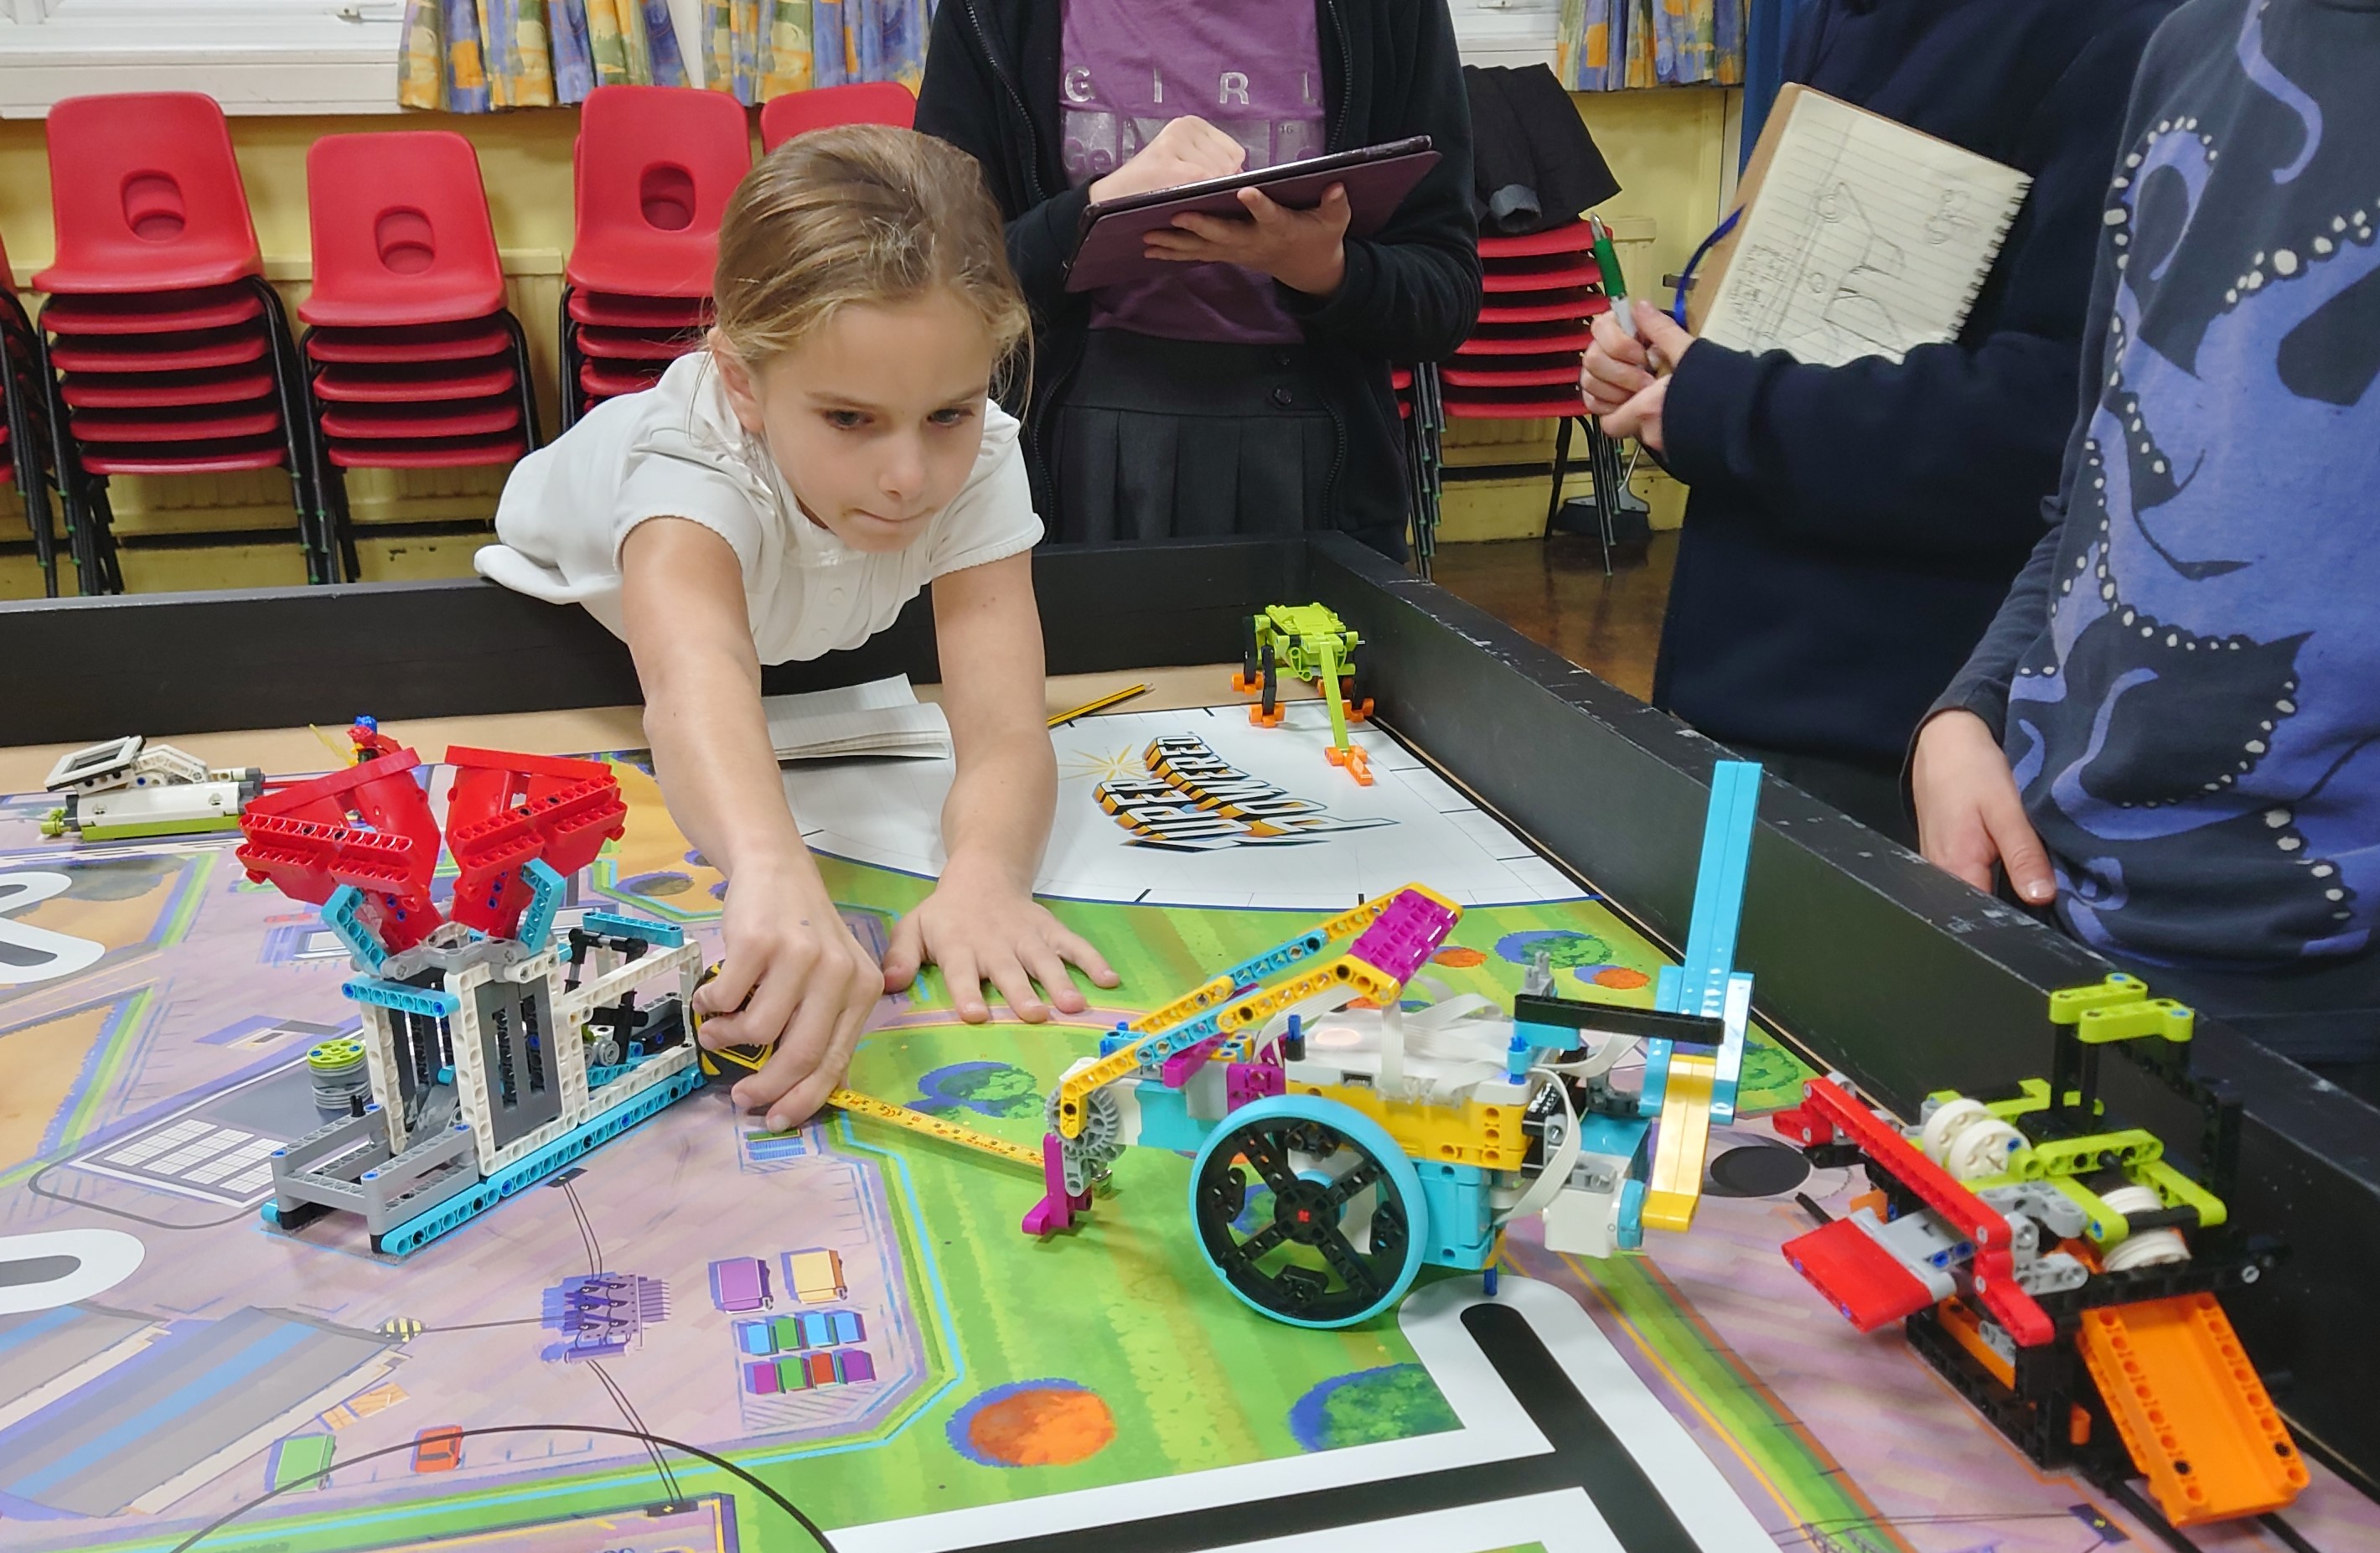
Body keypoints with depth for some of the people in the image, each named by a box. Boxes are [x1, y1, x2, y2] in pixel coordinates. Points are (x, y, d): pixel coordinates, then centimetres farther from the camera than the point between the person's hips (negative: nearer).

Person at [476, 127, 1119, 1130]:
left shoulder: (977, 462, -34)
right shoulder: (698, 456, -45)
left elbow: (1006, 730, -43)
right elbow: (693, 671, -67)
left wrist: (984, 872, -65)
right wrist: (774, 876, -87)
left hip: (812, 657, 2)